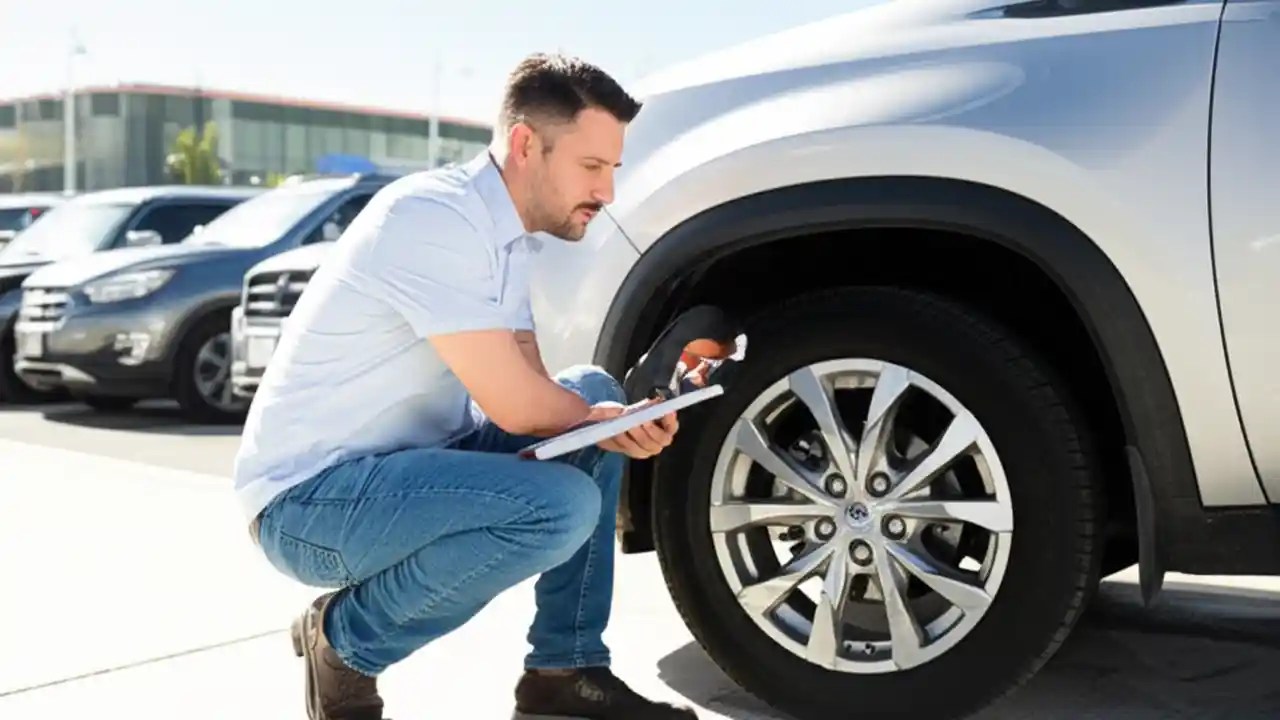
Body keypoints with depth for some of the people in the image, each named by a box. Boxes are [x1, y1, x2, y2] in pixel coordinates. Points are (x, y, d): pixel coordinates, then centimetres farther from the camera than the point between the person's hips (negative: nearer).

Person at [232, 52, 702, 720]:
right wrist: (599, 418, -2)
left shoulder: (509, 232, 7)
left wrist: (619, 420, -12)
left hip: (401, 465, 10)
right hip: (306, 497, -10)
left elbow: (529, 387, 7)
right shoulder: (435, 219, -22)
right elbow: (515, 408, -22)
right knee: (561, 507, -27)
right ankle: (345, 640, -4)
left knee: (596, 393, 6)